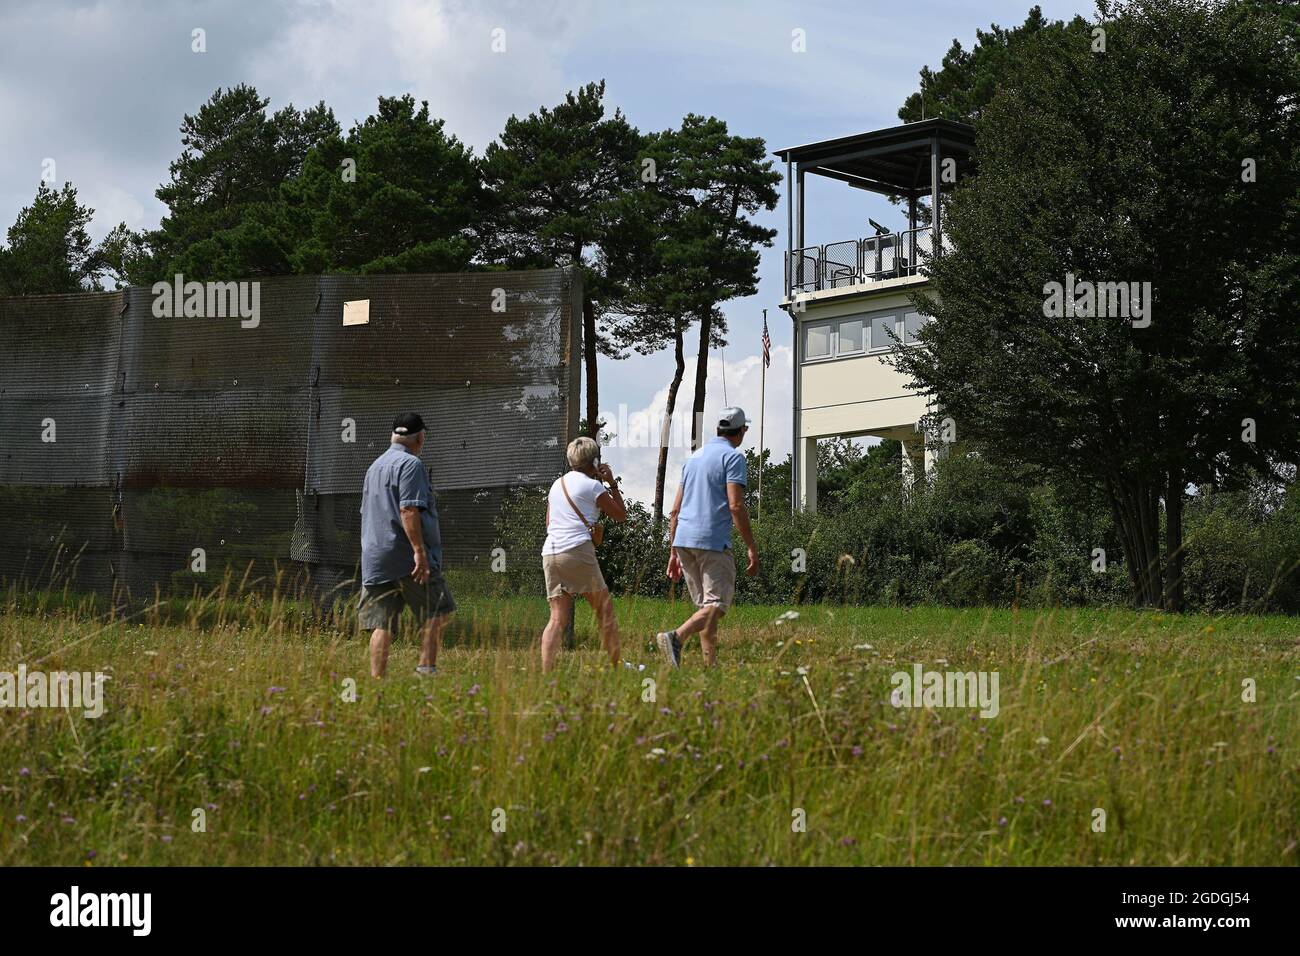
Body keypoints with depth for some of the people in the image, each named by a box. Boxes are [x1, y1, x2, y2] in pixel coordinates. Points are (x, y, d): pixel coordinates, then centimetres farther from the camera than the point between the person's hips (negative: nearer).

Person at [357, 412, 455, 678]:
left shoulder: (374, 466, 22)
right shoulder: (410, 464, -7)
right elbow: (408, 510, -18)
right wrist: (419, 550, -21)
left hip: (375, 560, 8)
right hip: (406, 557, -8)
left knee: (382, 624, 3)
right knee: (436, 613, 1)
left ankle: (376, 679, -2)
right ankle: (427, 668, -7)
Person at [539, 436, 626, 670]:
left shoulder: (557, 485, 21)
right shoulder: (592, 486, 2)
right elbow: (621, 515, 9)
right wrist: (612, 484, 17)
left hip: (550, 553, 6)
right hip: (578, 551, -6)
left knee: (558, 618, 2)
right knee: (605, 609, 5)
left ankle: (545, 670, -12)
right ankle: (617, 666, 7)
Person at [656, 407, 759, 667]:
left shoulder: (694, 457, 20)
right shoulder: (733, 457, -3)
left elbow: (676, 510, 19)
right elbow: (735, 505, -13)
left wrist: (673, 552, 22)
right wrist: (751, 548, -10)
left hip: (684, 539, 8)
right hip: (713, 540, -8)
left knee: (705, 605, 13)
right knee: (716, 604, -11)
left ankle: (710, 666, 8)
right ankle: (675, 637, -33)